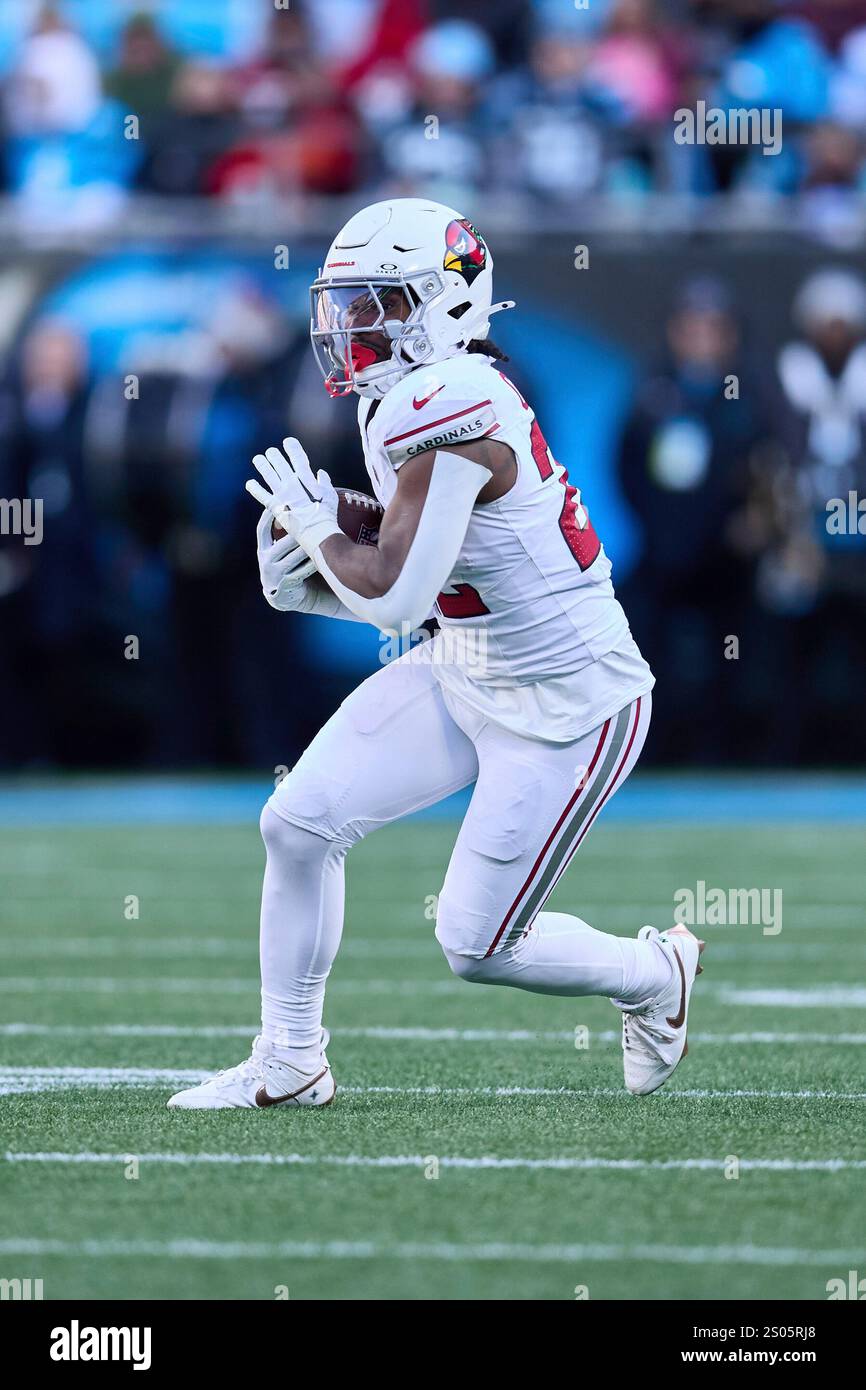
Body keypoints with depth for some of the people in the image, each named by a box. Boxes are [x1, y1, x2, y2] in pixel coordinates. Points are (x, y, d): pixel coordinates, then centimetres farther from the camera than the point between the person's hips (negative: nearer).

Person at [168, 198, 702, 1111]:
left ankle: (653, 976, 28)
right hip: (465, 676, 9)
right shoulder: (421, 400, 4)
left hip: (569, 709, -9)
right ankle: (288, 1063, 15)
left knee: (477, 948, 0)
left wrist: (314, 526, -13)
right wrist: (307, 579, -2)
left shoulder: (443, 408, -27)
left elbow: (395, 598, -30)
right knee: (297, 823, 1)